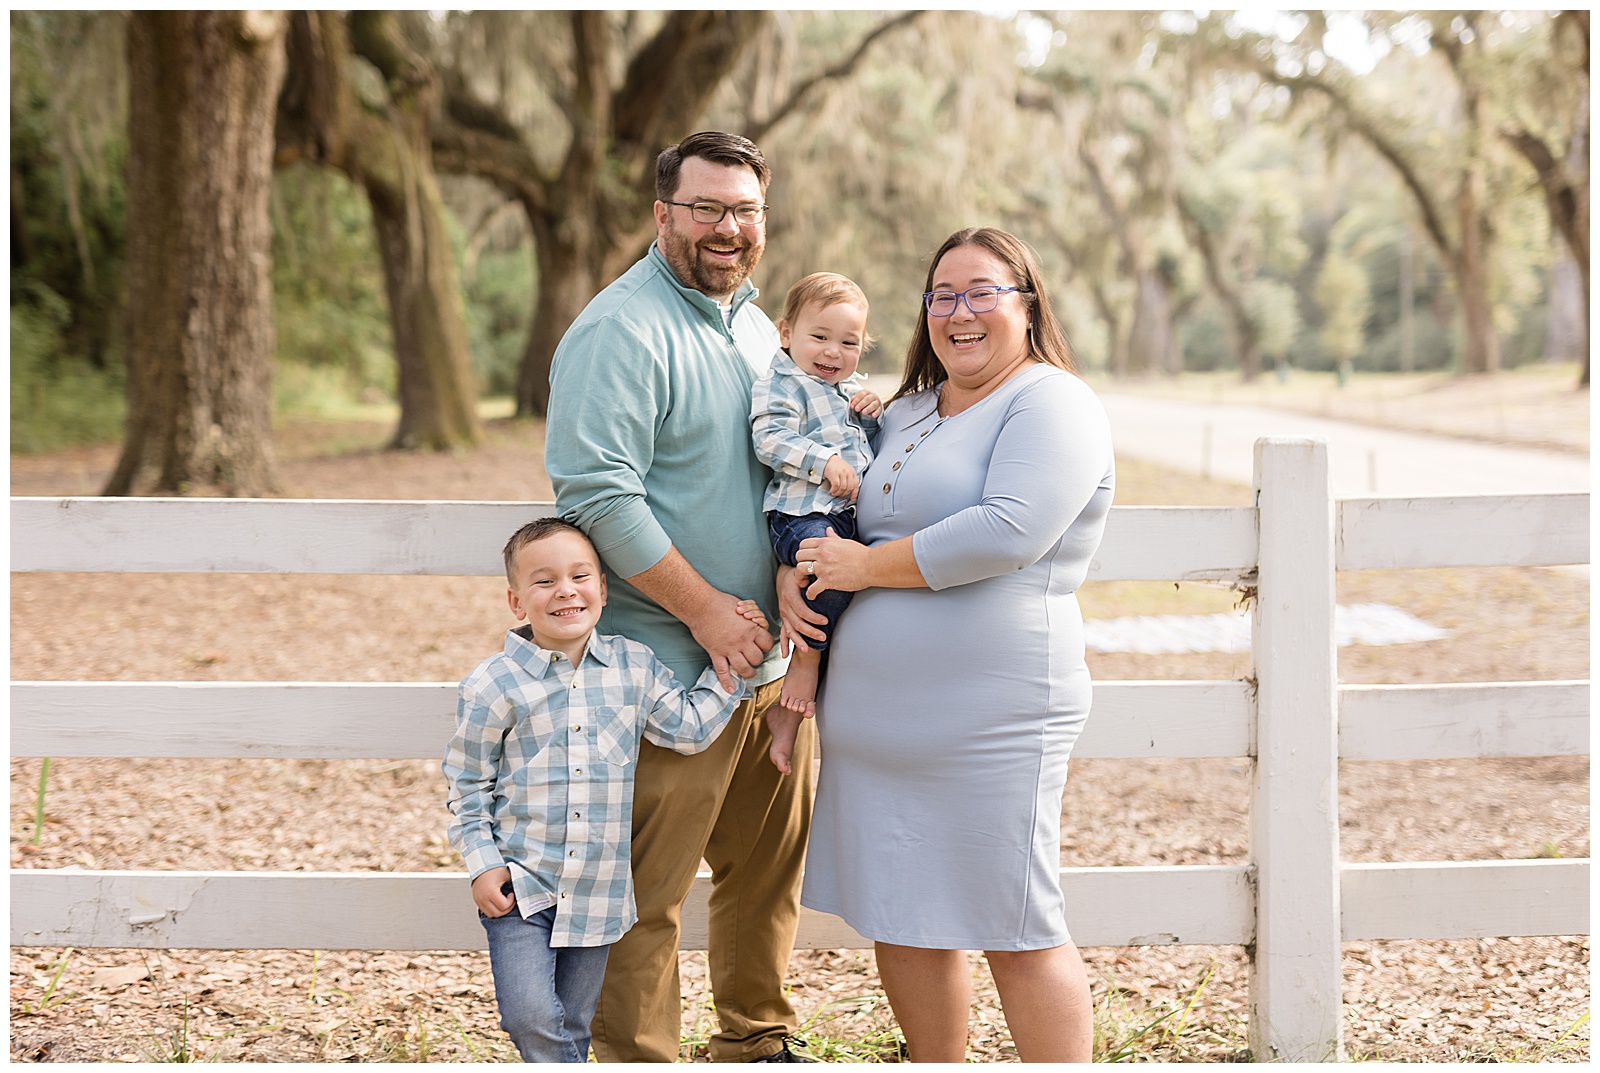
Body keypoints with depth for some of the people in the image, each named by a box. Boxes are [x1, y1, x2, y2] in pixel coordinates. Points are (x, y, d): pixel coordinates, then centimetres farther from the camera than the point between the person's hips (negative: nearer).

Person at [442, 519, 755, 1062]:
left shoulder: (633, 666, 3)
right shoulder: (493, 685, -7)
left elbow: (688, 727, 5)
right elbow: (468, 783, 0)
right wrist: (482, 863, -6)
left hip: (597, 890, 3)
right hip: (520, 882, -3)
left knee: (571, 1028, 11)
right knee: (531, 1018, -15)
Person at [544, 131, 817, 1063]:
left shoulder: (757, 326, 15)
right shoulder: (622, 331, -13)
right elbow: (599, 494, -20)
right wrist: (707, 610, -18)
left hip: (771, 657, 8)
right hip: (671, 668, -8)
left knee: (772, 863, 16)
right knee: (647, 890, -3)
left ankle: (758, 1039, 31)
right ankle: (639, 1056, 8)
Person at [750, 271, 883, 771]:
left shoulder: (847, 391, 24)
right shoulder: (781, 383, -2)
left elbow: (868, 448, 32)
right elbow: (770, 439, -15)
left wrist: (870, 417, 11)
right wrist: (825, 462, -20)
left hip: (848, 513, 9)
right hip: (801, 513, -9)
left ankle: (787, 709, 16)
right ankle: (807, 660, -17)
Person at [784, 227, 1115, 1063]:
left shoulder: (1051, 405, -7)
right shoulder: (906, 411, 18)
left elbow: (1006, 533, -22)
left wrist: (864, 565, -13)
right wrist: (797, 578, 7)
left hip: (991, 721, -8)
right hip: (875, 715, 8)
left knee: (1016, 932, -2)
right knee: (901, 920, 13)